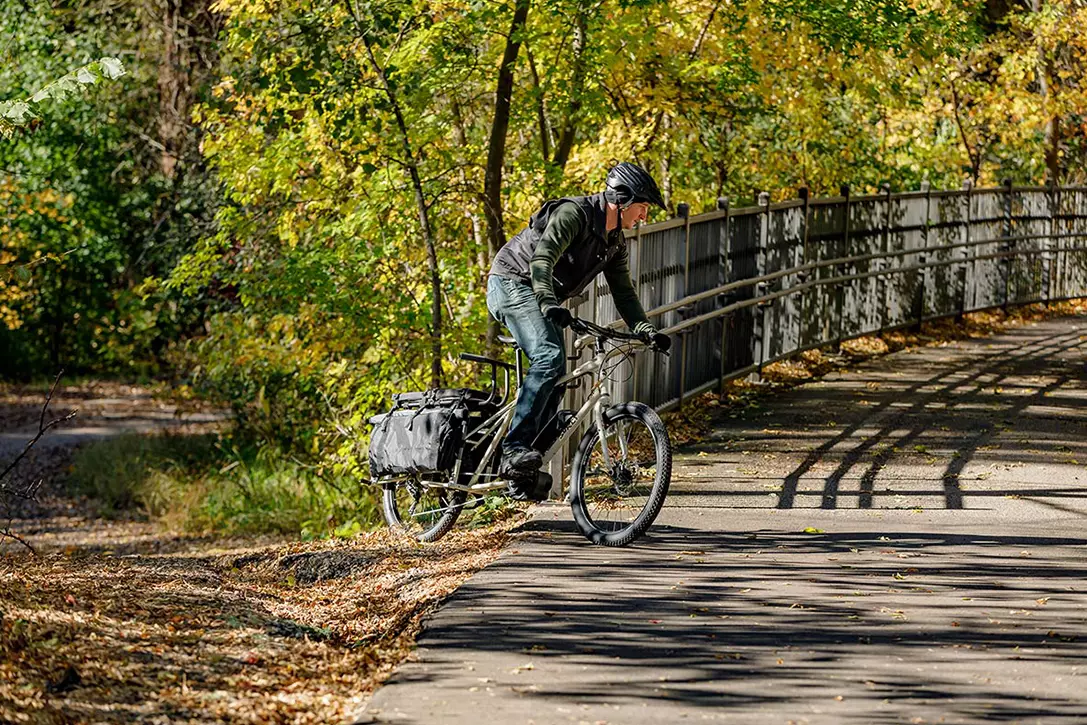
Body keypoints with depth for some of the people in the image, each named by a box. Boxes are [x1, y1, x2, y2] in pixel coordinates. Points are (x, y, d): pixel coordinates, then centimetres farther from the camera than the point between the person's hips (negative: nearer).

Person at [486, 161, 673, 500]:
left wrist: (647, 331, -4)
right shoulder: (574, 213, -18)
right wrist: (549, 304, -46)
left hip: (537, 295, 9)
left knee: (555, 379, 0)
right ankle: (515, 447, -34)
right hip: (512, 284, -9)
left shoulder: (615, 243, 10)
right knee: (550, 357, -28)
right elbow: (542, 259, -31)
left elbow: (624, 293, 12)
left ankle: (521, 479, 1)